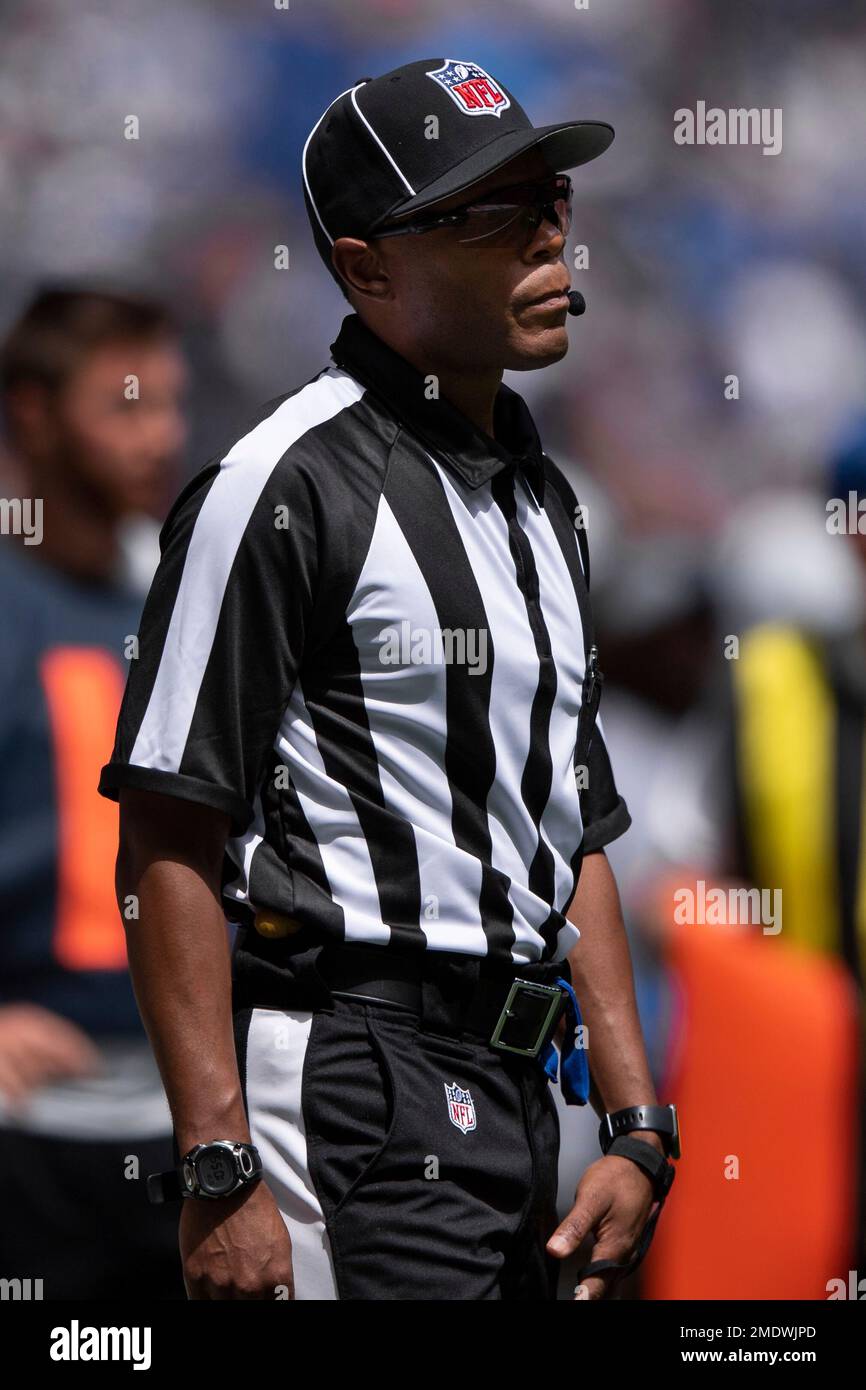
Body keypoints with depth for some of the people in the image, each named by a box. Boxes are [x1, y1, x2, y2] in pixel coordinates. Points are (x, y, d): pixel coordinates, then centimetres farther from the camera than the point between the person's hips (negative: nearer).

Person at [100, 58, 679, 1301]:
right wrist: (219, 1175, -20)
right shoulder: (287, 485, -9)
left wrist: (637, 1127, 13)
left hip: (516, 1097, 9)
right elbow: (168, 843, -14)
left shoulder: (543, 500, 18)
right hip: (352, 1089, -9)